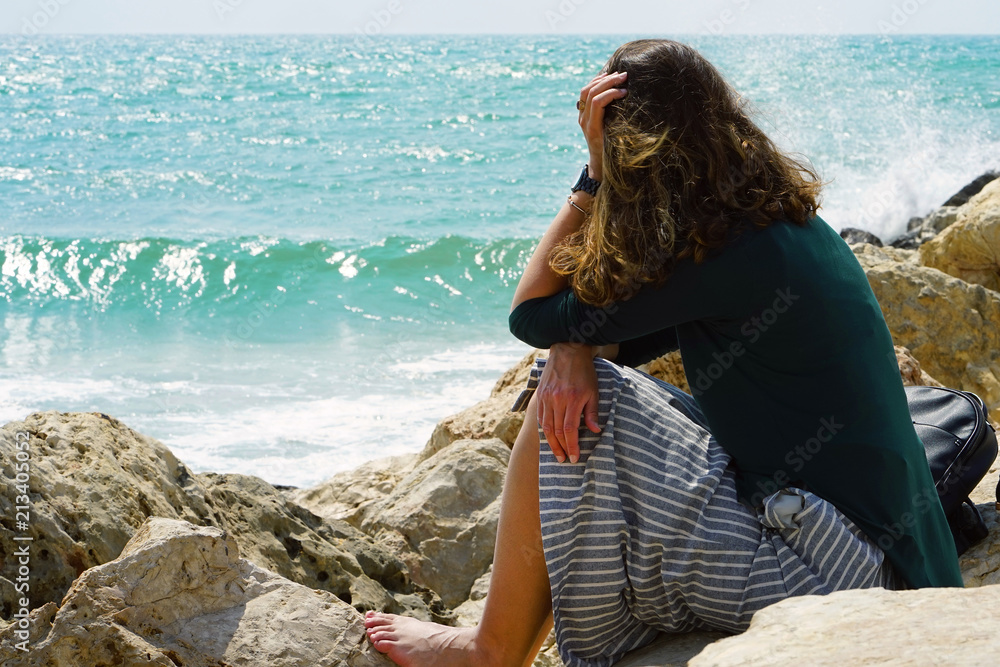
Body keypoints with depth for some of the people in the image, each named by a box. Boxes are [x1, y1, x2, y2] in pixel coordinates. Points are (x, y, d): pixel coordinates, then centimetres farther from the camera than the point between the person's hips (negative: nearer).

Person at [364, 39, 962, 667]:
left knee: (568, 409, -7)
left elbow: (533, 315, -9)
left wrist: (595, 173, -6)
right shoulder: (784, 220, 10)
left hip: (825, 564, -9)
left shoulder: (735, 256, -19)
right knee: (574, 392, 15)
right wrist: (572, 353, -10)